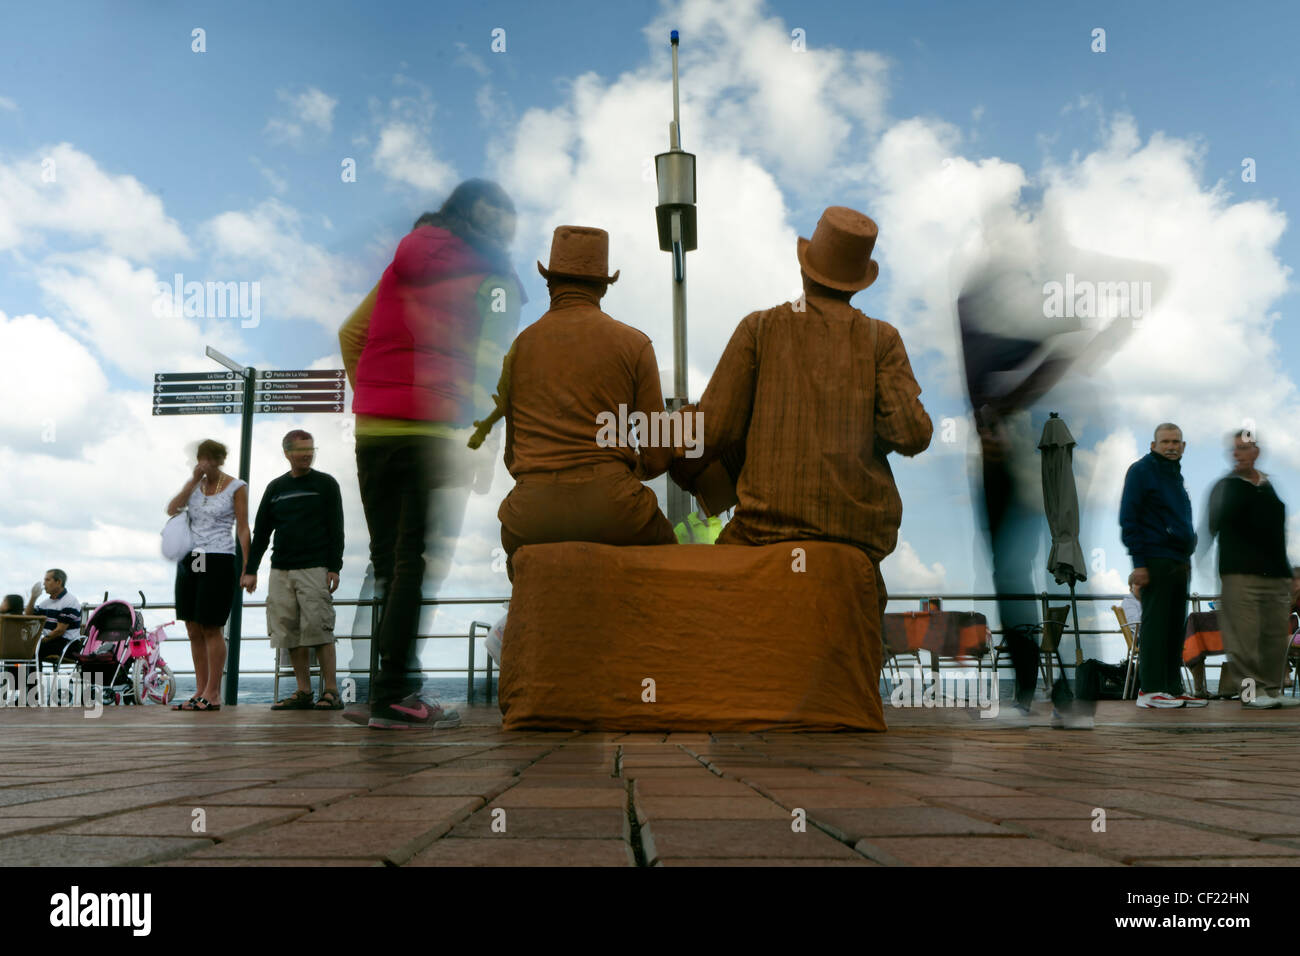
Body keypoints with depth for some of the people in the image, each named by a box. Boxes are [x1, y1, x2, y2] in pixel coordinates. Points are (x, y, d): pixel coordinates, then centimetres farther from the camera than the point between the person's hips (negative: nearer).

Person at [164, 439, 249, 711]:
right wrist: (194, 481, -7)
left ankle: (213, 694, -1)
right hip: (189, 560, 5)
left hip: (219, 561, -5)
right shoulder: (195, 485, 13)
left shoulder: (236, 487, 0)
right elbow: (172, 509, -1)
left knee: (211, 628, -6)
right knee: (193, 630, 5)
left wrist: (248, 567, -8)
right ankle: (200, 691, 12)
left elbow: (243, 528, -3)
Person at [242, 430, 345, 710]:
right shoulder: (275, 488, 14)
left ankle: (331, 692, -7)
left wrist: (334, 568, -8)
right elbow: (261, 532, 16)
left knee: (318, 628, -10)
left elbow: (336, 530, 0)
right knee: (290, 631, 2)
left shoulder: (326, 484, 4)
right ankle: (303, 692, 7)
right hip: (281, 571, 4)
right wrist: (251, 570, 10)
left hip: (315, 569, -4)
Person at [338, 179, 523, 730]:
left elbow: (351, 333, 20)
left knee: (388, 563, 10)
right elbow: (486, 366, -7)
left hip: (372, 430, 6)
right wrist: (485, 450, -7)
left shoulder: (404, 263, 20)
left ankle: (381, 689, 11)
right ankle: (394, 698, -7)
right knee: (420, 564, -5)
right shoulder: (492, 278, 2)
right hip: (434, 435, -6)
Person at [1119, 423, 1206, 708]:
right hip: (1155, 561, -8)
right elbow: (1128, 519, -11)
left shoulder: (1176, 474, 20)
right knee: (1155, 624, -8)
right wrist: (1138, 562, -17)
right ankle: (1150, 689, -5)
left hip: (1179, 562, 8)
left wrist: (1187, 557, 17)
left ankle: (1173, 688, 13)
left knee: (1175, 627, 8)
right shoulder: (1141, 470, -5)